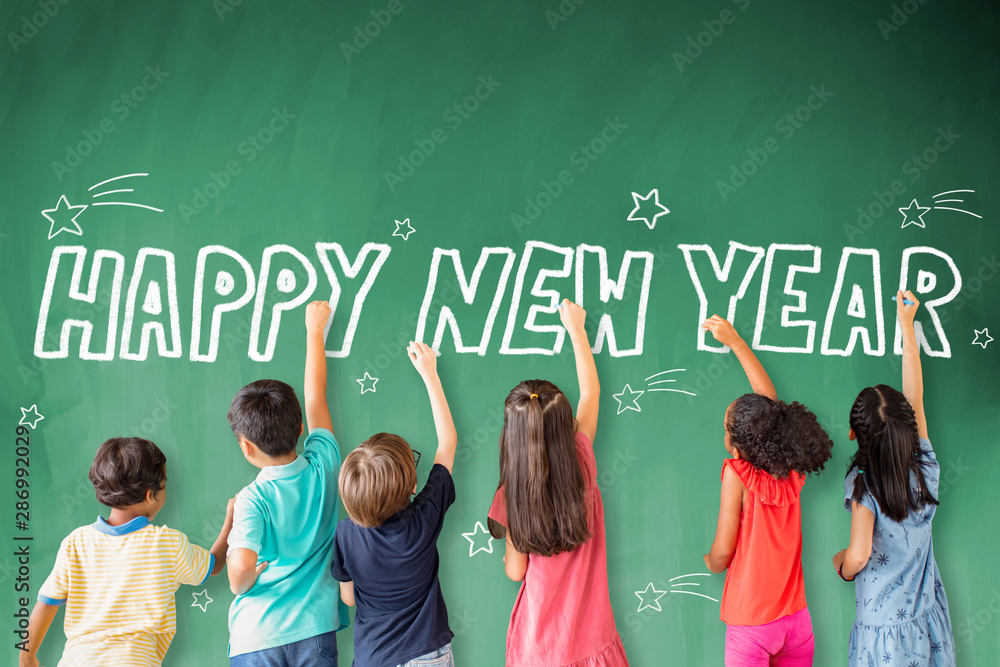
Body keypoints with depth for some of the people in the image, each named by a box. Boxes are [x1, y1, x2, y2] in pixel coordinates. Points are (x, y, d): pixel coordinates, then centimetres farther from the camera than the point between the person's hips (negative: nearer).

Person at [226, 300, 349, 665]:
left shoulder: (253, 499, -17)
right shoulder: (323, 467, -5)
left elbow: (241, 565, -31)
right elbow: (315, 397, 8)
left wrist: (240, 584, -6)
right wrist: (314, 330, 20)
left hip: (258, 637, -3)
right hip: (315, 628, 3)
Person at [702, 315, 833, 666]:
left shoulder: (738, 474, -17)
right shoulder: (793, 475, -3)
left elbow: (723, 551, -14)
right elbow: (771, 402, 7)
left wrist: (711, 562, 11)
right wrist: (735, 341, 12)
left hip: (751, 625, -5)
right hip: (797, 619, 5)